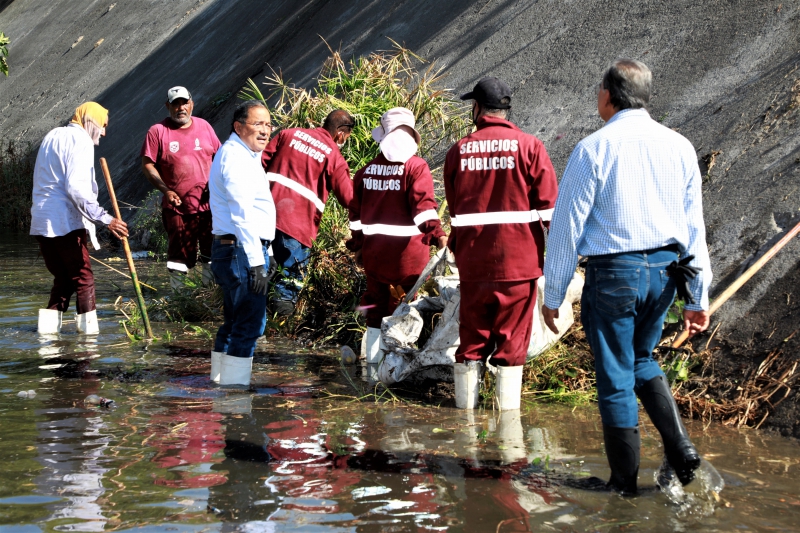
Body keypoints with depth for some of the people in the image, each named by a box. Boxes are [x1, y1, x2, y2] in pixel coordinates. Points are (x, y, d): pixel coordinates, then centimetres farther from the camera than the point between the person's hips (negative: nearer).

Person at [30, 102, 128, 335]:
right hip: (66, 222, -8)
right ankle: (89, 329, -3)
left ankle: (48, 328, 6)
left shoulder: (52, 136, 20)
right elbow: (76, 187, -21)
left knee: (63, 278, 14)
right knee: (83, 278, -1)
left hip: (41, 222, 8)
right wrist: (104, 218, -24)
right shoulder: (80, 140, -9)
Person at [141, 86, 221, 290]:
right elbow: (147, 165, -4)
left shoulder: (204, 126, 8)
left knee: (212, 250, 7)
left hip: (208, 204, 3)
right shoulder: (157, 131, -3)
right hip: (177, 207, -3)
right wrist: (165, 190, -15)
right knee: (179, 255, 2)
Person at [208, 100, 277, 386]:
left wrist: (265, 253, 24)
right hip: (241, 251, -11)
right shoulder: (236, 157, -14)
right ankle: (234, 387, -8)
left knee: (235, 323, 16)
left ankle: (219, 383, 24)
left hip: (229, 249, 11)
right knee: (249, 325, -10)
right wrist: (256, 261, -23)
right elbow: (243, 216, -21)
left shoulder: (245, 156, 19)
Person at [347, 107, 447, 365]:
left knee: (377, 299, 14)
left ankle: (373, 357, 17)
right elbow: (424, 203, -21)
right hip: (407, 248, -4)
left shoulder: (367, 170, 6)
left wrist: (358, 243, 21)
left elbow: (356, 209, 12)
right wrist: (437, 233, -26)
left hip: (374, 247, 5)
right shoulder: (416, 166, -9)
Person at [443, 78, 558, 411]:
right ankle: (507, 408, 4)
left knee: (471, 333, 12)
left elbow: (454, 208, 11)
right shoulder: (529, 146, -6)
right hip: (519, 258, -2)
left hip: (472, 260, 2)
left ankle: (465, 404, 16)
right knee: (512, 336, 4)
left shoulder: (459, 151, 2)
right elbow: (548, 205, -7)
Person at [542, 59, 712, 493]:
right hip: (665, 270, 5)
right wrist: (698, 298, 14)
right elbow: (694, 229, 8)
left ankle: (625, 485, 13)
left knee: (616, 378, 6)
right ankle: (679, 446, 8)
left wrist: (552, 295, 1)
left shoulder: (594, 148, -10)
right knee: (641, 360, 25)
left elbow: (567, 226, -8)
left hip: (614, 273, -5)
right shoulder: (679, 147, 5)